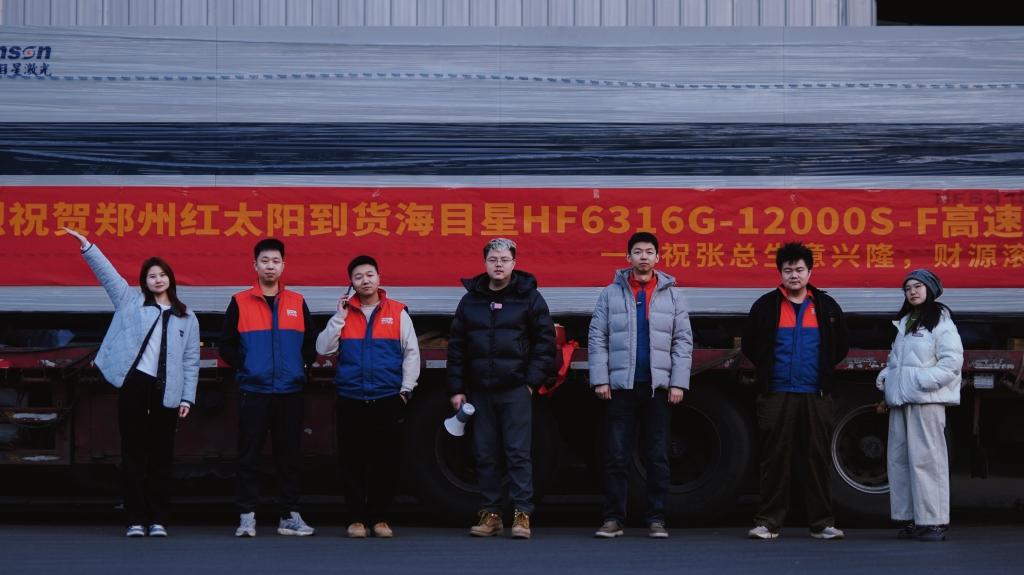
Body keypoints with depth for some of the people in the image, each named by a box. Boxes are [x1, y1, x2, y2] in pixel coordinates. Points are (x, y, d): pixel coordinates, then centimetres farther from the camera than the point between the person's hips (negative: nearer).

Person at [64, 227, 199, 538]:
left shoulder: (186, 318, 12)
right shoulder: (131, 301, 13)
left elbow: (191, 361, 8)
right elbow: (108, 274, 4)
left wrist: (188, 397, 0)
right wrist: (87, 247, -9)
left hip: (166, 391, 1)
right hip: (134, 384, 0)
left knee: (161, 455, 2)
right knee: (133, 453, 0)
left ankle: (158, 519, 7)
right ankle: (136, 519, 2)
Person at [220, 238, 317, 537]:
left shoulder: (297, 302, 10)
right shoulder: (240, 302, 4)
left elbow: (312, 343, 16)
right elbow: (226, 345, 7)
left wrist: (301, 365, 4)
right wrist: (246, 366, -3)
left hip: (290, 392, 2)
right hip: (253, 391, -2)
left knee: (290, 455, 5)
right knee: (249, 456, -1)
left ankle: (290, 515, 12)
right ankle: (247, 516, 3)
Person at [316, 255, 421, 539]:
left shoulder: (398, 312, 5)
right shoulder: (344, 312, 9)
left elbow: (411, 353, 6)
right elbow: (323, 348, 1)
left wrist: (406, 389, 0)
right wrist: (339, 317, -6)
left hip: (388, 399, -1)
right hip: (351, 400, 1)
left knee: (387, 462, 2)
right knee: (353, 462, 2)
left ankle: (380, 518, 12)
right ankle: (357, 518, 10)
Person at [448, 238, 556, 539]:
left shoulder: (529, 298, 3)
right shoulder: (470, 301, 11)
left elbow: (545, 342, 1)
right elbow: (456, 347, 12)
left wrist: (532, 380, -7)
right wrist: (456, 389, 6)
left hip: (515, 390, -4)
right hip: (479, 392, 4)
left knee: (518, 453, -6)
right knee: (485, 455, 6)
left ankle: (522, 514, -4)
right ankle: (491, 514, 13)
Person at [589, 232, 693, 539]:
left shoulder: (671, 295, 8)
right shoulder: (611, 294, 6)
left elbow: (683, 341, 5)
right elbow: (597, 338, 3)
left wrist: (678, 383, -4)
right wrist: (600, 379, -6)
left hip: (658, 387, 1)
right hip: (621, 387, -1)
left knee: (658, 458, 3)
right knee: (616, 456, 0)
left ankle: (656, 519, 9)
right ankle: (613, 519, 6)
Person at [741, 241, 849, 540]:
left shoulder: (826, 307, 9)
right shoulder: (766, 306, 6)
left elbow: (840, 347, 18)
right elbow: (750, 345, 14)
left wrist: (823, 373, 13)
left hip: (816, 397, 1)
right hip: (776, 396, -1)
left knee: (817, 459, 3)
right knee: (774, 459, 0)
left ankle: (822, 523, 8)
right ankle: (768, 523, 4)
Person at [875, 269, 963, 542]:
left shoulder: (941, 322, -3)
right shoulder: (903, 323, 20)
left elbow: (952, 362, -10)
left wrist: (922, 381, -18)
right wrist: (886, 386, 14)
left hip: (927, 400, -8)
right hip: (900, 400, 8)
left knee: (926, 459, -10)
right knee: (899, 459, 5)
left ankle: (934, 522, -8)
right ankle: (910, 519, 10)